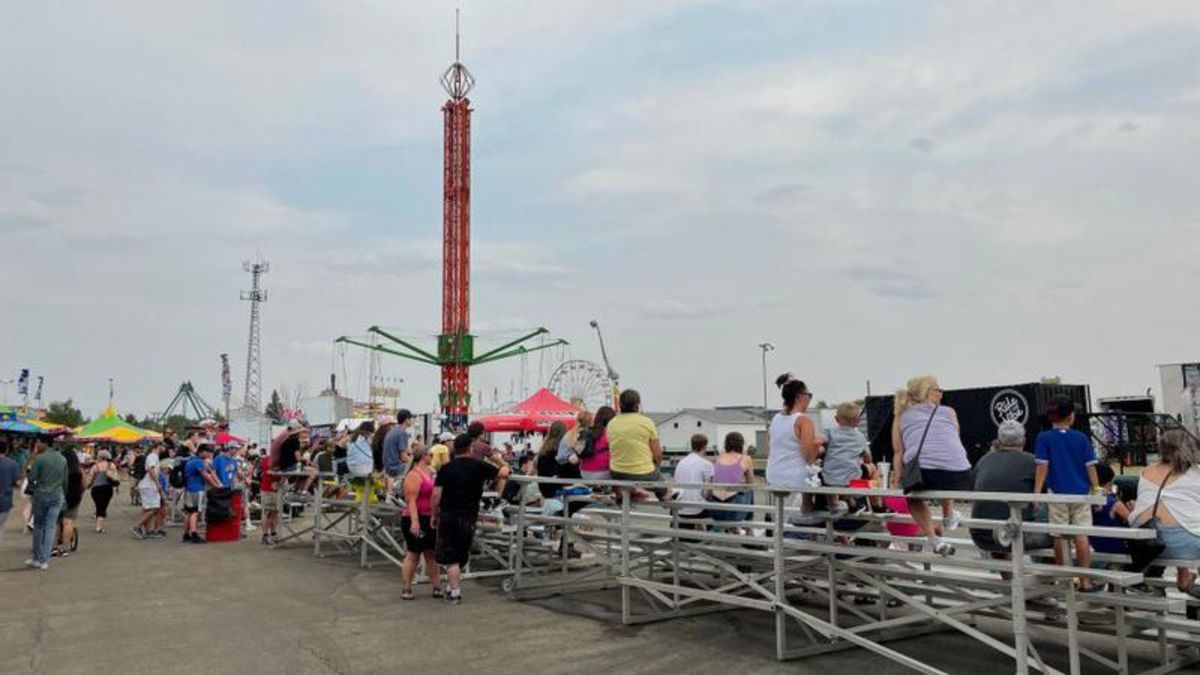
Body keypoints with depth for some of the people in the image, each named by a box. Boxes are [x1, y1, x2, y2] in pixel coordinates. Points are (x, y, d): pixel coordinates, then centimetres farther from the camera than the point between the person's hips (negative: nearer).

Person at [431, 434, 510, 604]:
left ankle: (455, 592, 0)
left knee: (450, 558, 4)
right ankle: (454, 586, 23)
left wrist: (434, 516, 6)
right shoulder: (479, 466, -3)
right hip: (468, 518, 1)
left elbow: (436, 495, -4)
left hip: (448, 516, -1)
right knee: (461, 556, 17)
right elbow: (503, 473, 0)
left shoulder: (445, 469, -2)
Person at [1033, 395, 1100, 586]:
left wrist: (1036, 494, -7)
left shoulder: (1044, 439, -3)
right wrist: (1097, 490, 9)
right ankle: (1085, 580, 5)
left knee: (1059, 536, 6)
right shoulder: (1081, 438, 2)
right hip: (1081, 493, 1)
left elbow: (1042, 467, -8)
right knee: (1081, 535, 3)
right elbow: (1090, 467, 2)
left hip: (1057, 494, -1)